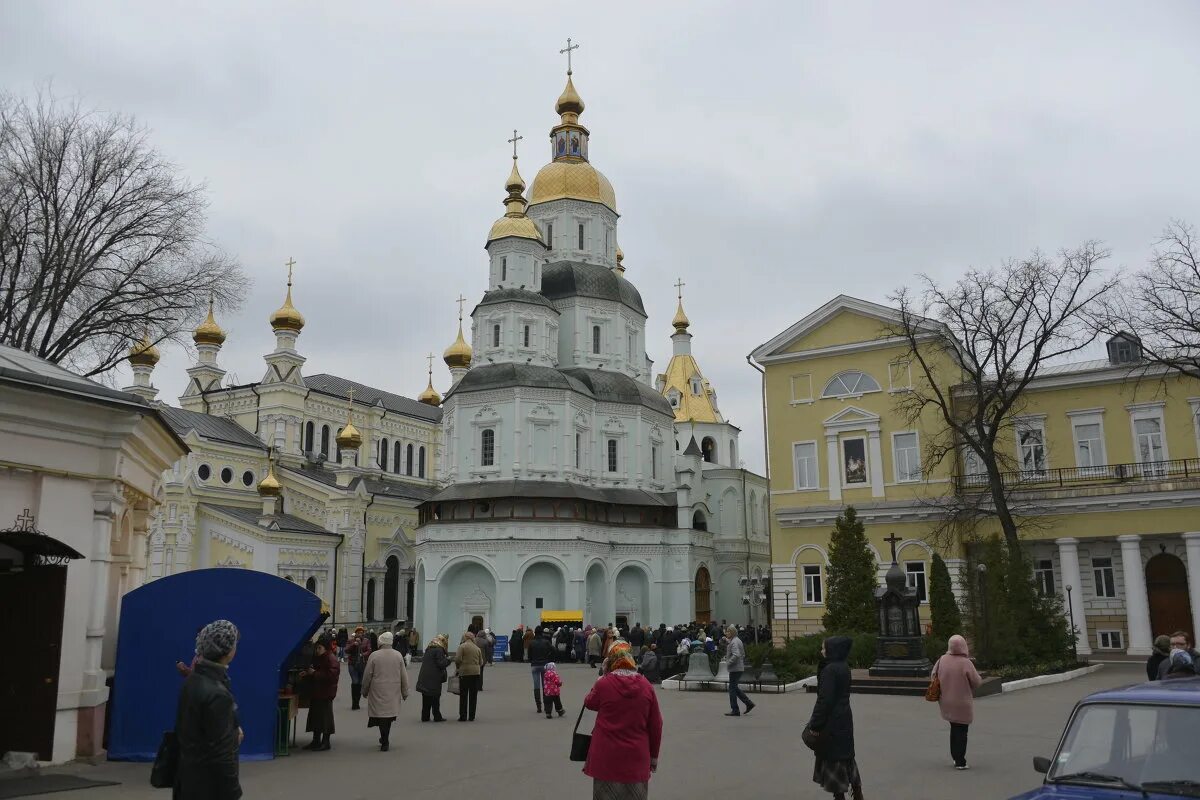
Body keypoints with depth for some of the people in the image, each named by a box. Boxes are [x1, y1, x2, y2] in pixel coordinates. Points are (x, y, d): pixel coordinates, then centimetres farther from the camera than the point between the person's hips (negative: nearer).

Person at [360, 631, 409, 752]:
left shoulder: (374, 656, -8)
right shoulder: (398, 655, 0)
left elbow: (367, 675, -3)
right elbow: (404, 676, 5)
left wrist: (365, 690, 12)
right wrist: (405, 692, 14)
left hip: (378, 692, -3)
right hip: (393, 692, 3)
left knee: (381, 714, 3)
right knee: (389, 713, 13)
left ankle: (384, 741, 1)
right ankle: (384, 739, 20)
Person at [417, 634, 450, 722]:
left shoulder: (429, 648, 13)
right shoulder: (439, 650, -13)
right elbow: (441, 664, -17)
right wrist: (448, 659, 1)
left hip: (424, 677, 7)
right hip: (434, 678, -7)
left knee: (426, 698, 12)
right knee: (435, 698, 2)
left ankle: (425, 717, 16)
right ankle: (437, 717, 8)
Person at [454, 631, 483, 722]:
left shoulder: (462, 646, -3)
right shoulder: (477, 648, 11)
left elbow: (458, 659, -10)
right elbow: (481, 662, 11)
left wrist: (458, 667, 7)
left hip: (465, 671, -4)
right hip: (476, 672, 4)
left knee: (463, 695, 3)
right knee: (473, 695, 9)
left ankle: (463, 716, 3)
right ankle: (472, 716, 11)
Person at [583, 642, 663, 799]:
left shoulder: (604, 684, -10)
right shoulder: (646, 686, -3)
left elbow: (589, 703, 12)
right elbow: (656, 725, 3)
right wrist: (654, 755, 13)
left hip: (607, 756, -2)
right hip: (637, 757, 2)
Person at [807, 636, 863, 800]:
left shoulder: (830, 670, -20)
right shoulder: (844, 667, 7)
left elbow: (824, 699, -22)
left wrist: (814, 724, -16)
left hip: (832, 721, -9)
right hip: (845, 718, 9)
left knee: (833, 758, 1)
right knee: (846, 755, 18)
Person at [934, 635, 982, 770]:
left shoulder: (942, 660, -7)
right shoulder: (965, 663, -21)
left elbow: (934, 674, 5)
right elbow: (977, 682, -15)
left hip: (946, 702, 5)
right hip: (962, 703, -5)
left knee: (954, 729, 21)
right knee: (961, 731, 6)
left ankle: (956, 757, 30)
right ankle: (960, 762, 9)